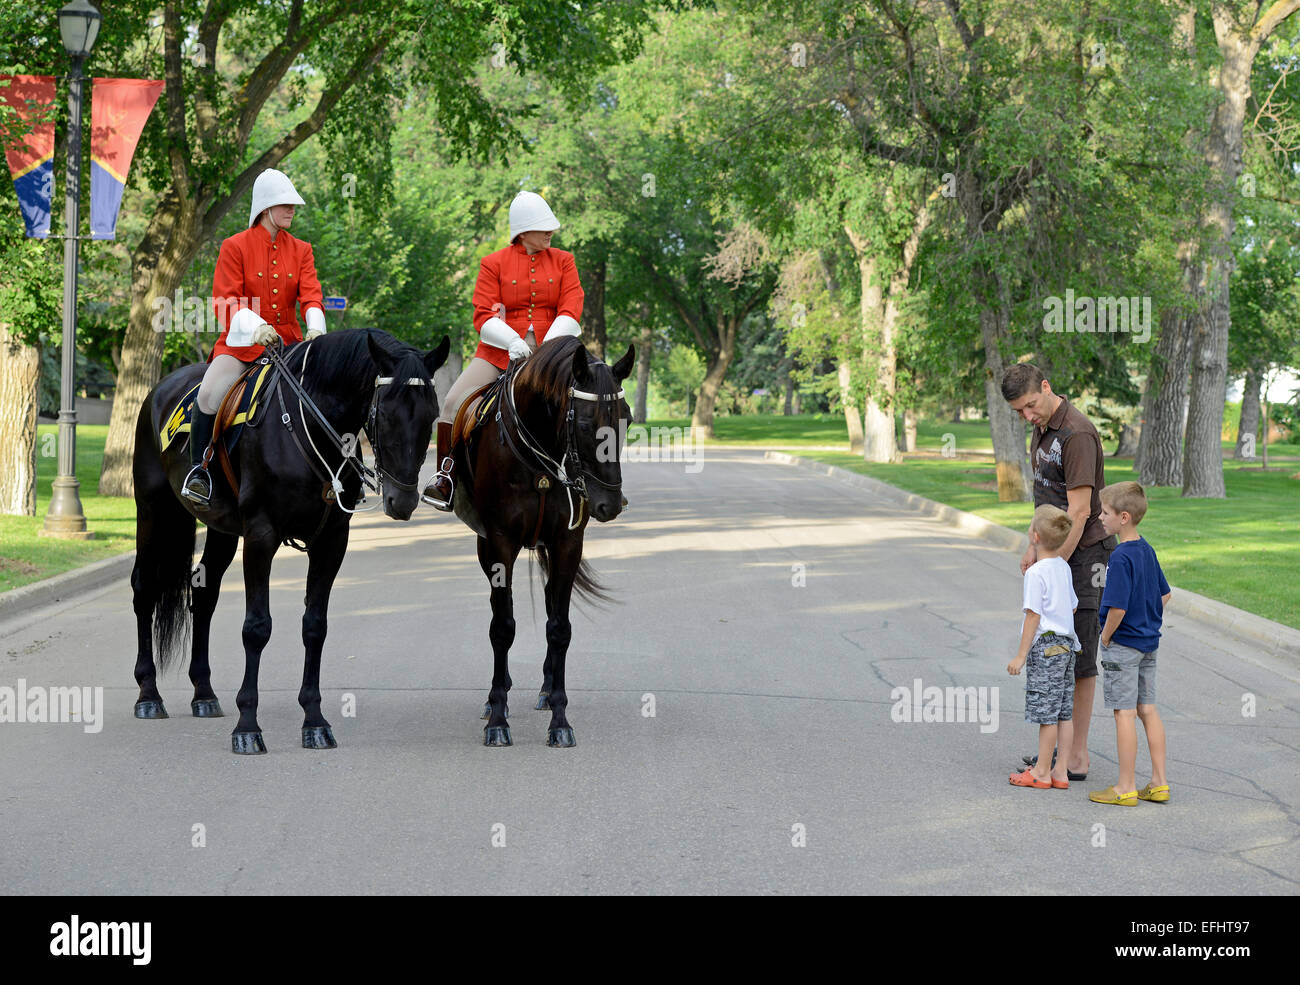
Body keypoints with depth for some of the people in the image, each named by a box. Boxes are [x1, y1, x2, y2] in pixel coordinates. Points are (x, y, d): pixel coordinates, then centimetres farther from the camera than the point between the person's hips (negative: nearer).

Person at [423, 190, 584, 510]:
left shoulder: (563, 261, 9)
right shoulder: (494, 263, 4)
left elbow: (570, 310, -1)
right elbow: (483, 316, -2)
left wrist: (550, 345, -17)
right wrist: (512, 341, -19)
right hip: (500, 348, -1)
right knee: (454, 402, -18)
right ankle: (445, 481, -9)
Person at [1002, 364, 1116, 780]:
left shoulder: (1076, 434, -20)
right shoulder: (1042, 430, 11)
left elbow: (1079, 511, -23)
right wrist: (1034, 547, 16)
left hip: (1084, 555, -10)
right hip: (1057, 550, 10)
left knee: (1078, 657, -5)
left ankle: (1077, 758, -1)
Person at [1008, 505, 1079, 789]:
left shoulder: (1036, 573, -16)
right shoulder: (1064, 568, 8)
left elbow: (1033, 616, -16)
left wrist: (1021, 655, -11)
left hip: (1045, 647, -8)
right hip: (1067, 643, 8)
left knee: (1046, 712, -2)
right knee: (1064, 712, 9)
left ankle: (1042, 772, 4)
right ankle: (1060, 771, 13)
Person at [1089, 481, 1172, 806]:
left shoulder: (1120, 558, -21)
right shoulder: (1147, 551, 7)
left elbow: (1117, 608, -26)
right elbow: (1164, 594, 17)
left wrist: (1107, 635, -11)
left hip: (1123, 645, -9)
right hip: (1149, 642, 9)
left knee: (1124, 713, -3)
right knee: (1147, 709, 12)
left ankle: (1126, 788, 1)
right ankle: (1158, 783, 15)